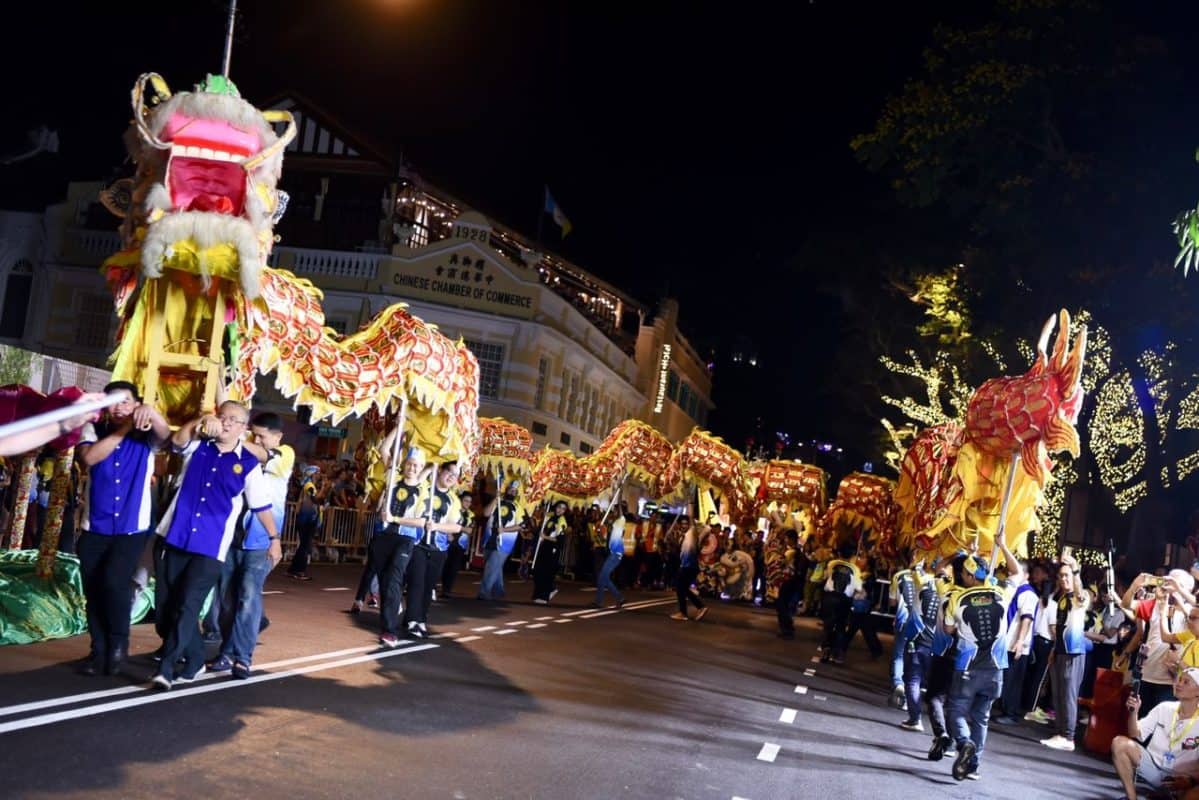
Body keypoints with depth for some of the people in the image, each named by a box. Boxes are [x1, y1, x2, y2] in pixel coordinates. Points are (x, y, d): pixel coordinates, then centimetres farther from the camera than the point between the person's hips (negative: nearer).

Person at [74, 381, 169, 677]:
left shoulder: (145, 435, 1)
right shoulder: (94, 430, 3)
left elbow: (165, 433, -22)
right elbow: (88, 457, -16)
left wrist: (150, 411, -42)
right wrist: (122, 430, -19)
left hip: (132, 528, -2)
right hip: (95, 528, 2)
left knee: (115, 582, -17)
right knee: (93, 590, 5)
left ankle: (118, 643, 5)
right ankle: (99, 650, 20)